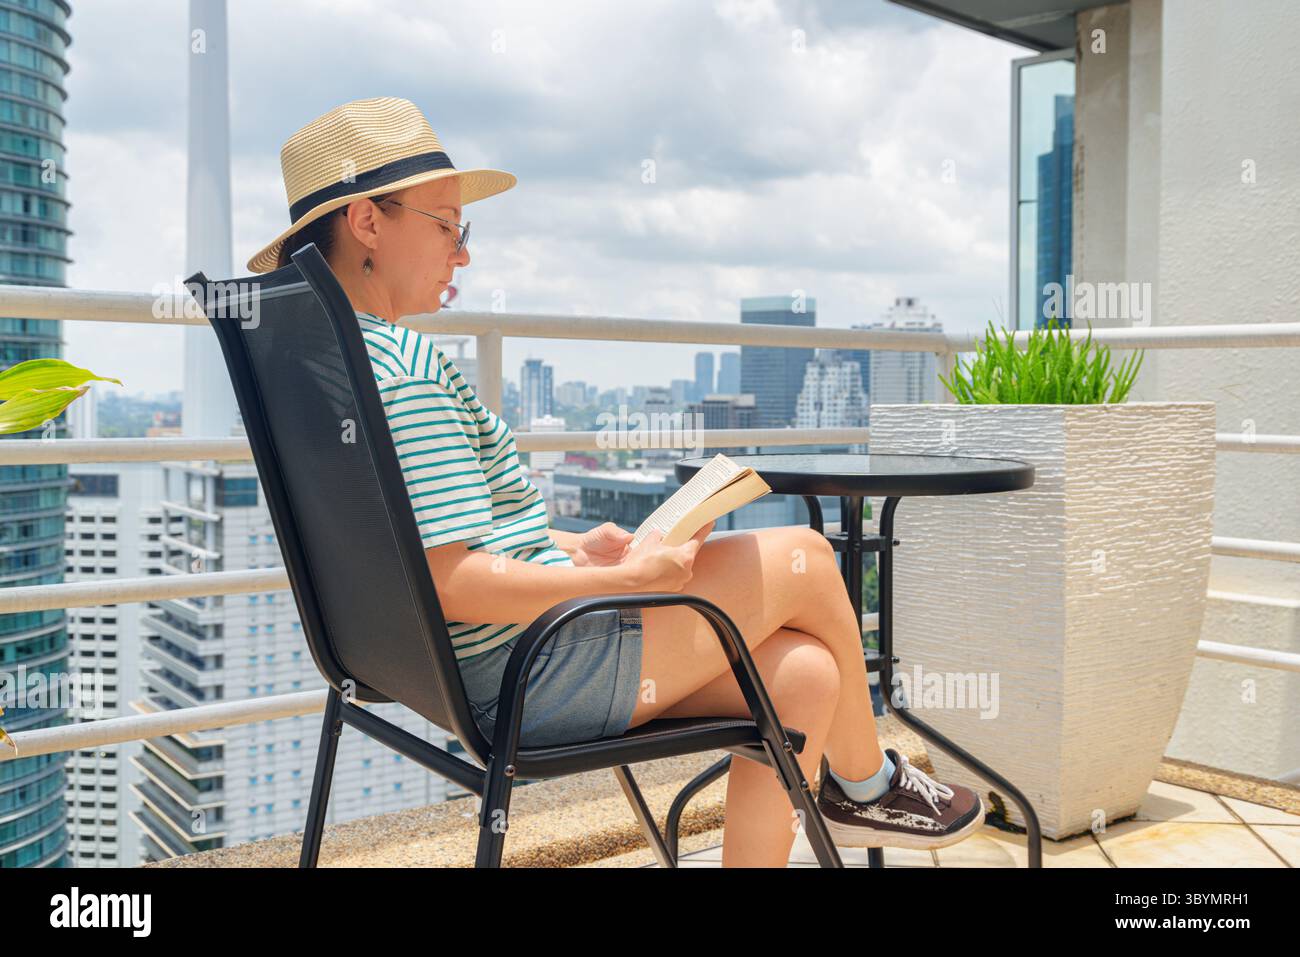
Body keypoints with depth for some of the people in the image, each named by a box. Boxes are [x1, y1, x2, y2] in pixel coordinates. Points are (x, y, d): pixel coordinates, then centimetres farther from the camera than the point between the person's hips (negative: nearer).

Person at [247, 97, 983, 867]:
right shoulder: (407, 369, -22)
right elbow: (453, 584, -28)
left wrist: (572, 548, 10)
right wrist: (628, 577, -18)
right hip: (526, 677, -10)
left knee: (803, 672, 8)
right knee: (806, 560, 2)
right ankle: (866, 784, 25)